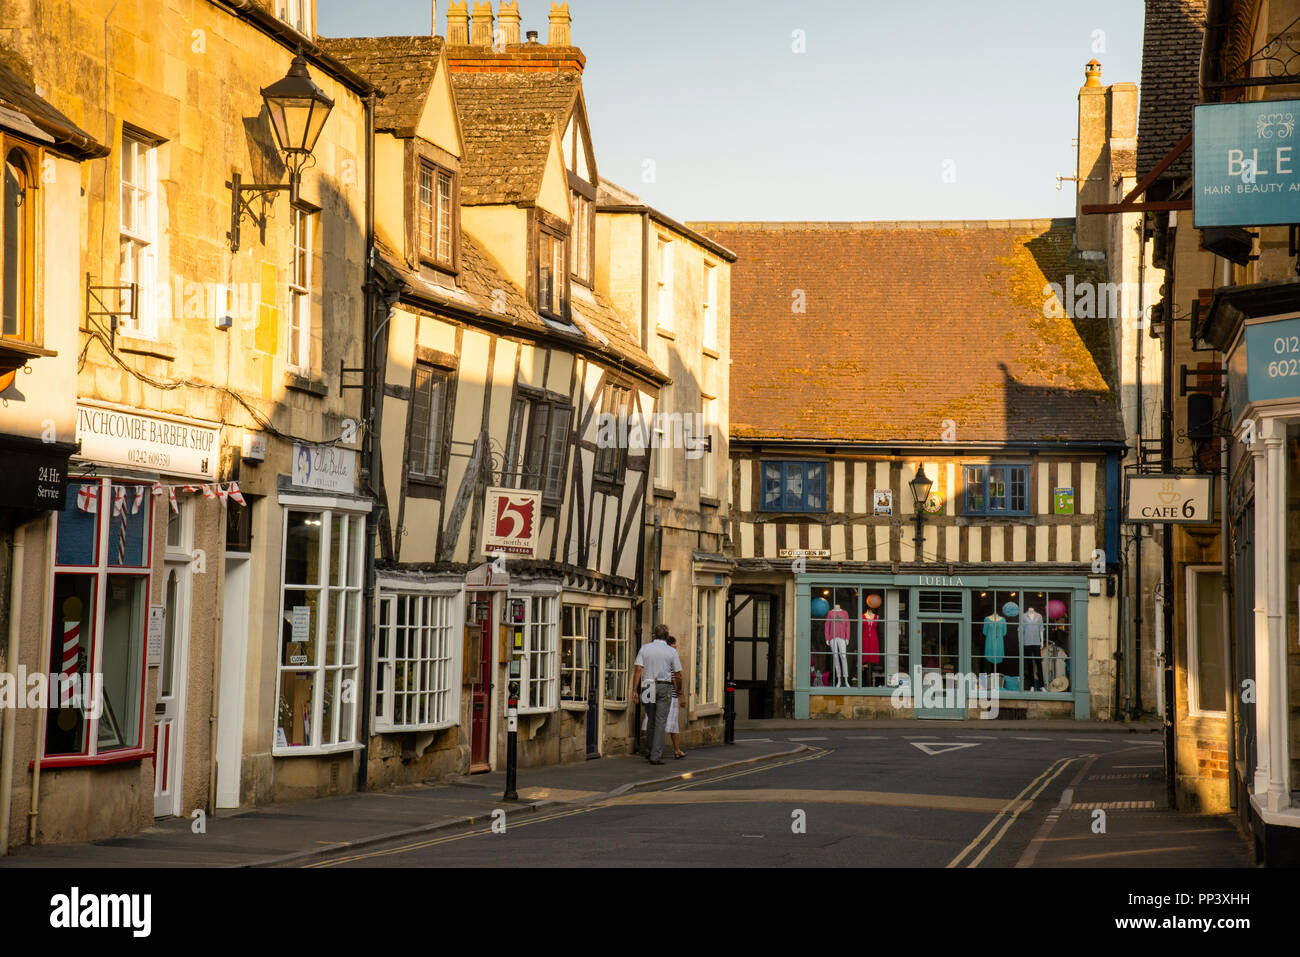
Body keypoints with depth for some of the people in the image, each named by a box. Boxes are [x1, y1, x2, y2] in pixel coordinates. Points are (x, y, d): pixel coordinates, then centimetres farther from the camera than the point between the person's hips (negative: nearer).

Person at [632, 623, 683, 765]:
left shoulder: (645, 648, 1)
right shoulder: (671, 651, -1)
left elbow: (638, 670, -6)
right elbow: (678, 675, 2)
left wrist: (635, 689, -5)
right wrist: (679, 690, 18)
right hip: (664, 687, -2)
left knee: (652, 721, 15)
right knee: (661, 722, -2)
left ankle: (652, 752, 23)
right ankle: (656, 755, -9)